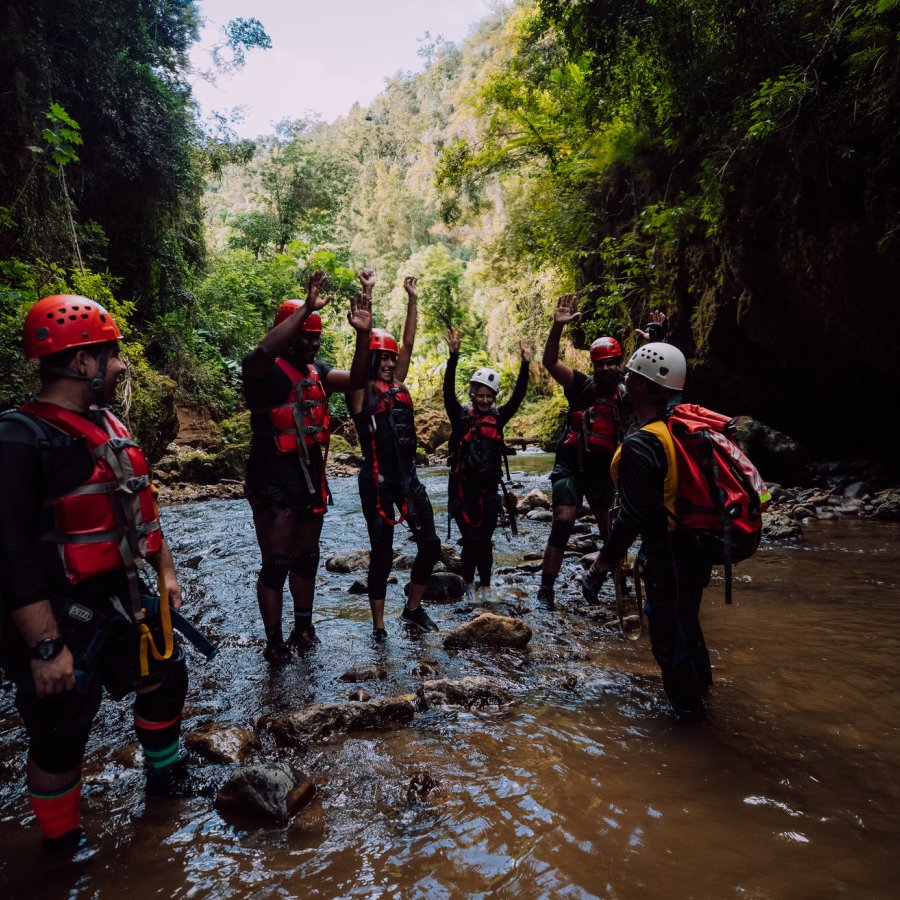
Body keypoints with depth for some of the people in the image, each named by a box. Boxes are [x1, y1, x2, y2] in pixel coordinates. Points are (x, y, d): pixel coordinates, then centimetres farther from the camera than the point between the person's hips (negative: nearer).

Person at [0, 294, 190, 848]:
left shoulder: (107, 423, 8)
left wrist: (166, 571, 17)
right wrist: (45, 647, -23)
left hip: (126, 598, 9)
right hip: (65, 616, -8)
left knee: (166, 680, 21)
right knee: (61, 736, 7)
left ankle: (168, 779, 45)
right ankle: (65, 844, 31)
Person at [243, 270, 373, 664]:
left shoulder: (316, 371, 9)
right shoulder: (264, 370, -12)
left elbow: (356, 379, -1)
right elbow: (263, 351, -35)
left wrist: (363, 334, -15)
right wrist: (307, 307, -35)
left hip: (311, 477, 7)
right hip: (273, 481, -7)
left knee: (306, 557, 18)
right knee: (276, 564, 1)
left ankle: (303, 627, 35)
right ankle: (274, 643, 17)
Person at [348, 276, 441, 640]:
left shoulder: (397, 386, 11)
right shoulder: (361, 390, -4)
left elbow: (408, 344, 10)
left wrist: (412, 300, 11)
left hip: (408, 475, 6)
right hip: (377, 480, -6)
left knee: (430, 545, 7)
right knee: (382, 555, 1)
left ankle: (413, 609, 27)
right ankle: (378, 626, 17)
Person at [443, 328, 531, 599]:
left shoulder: (498, 418, 6)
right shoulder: (460, 416, -2)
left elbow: (518, 397, -3)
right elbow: (448, 392, -16)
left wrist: (525, 365, -13)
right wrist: (453, 357, -27)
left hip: (489, 489, 3)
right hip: (463, 488, -3)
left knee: (485, 540, 8)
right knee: (472, 540, -6)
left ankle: (485, 587, 22)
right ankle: (469, 584, 16)